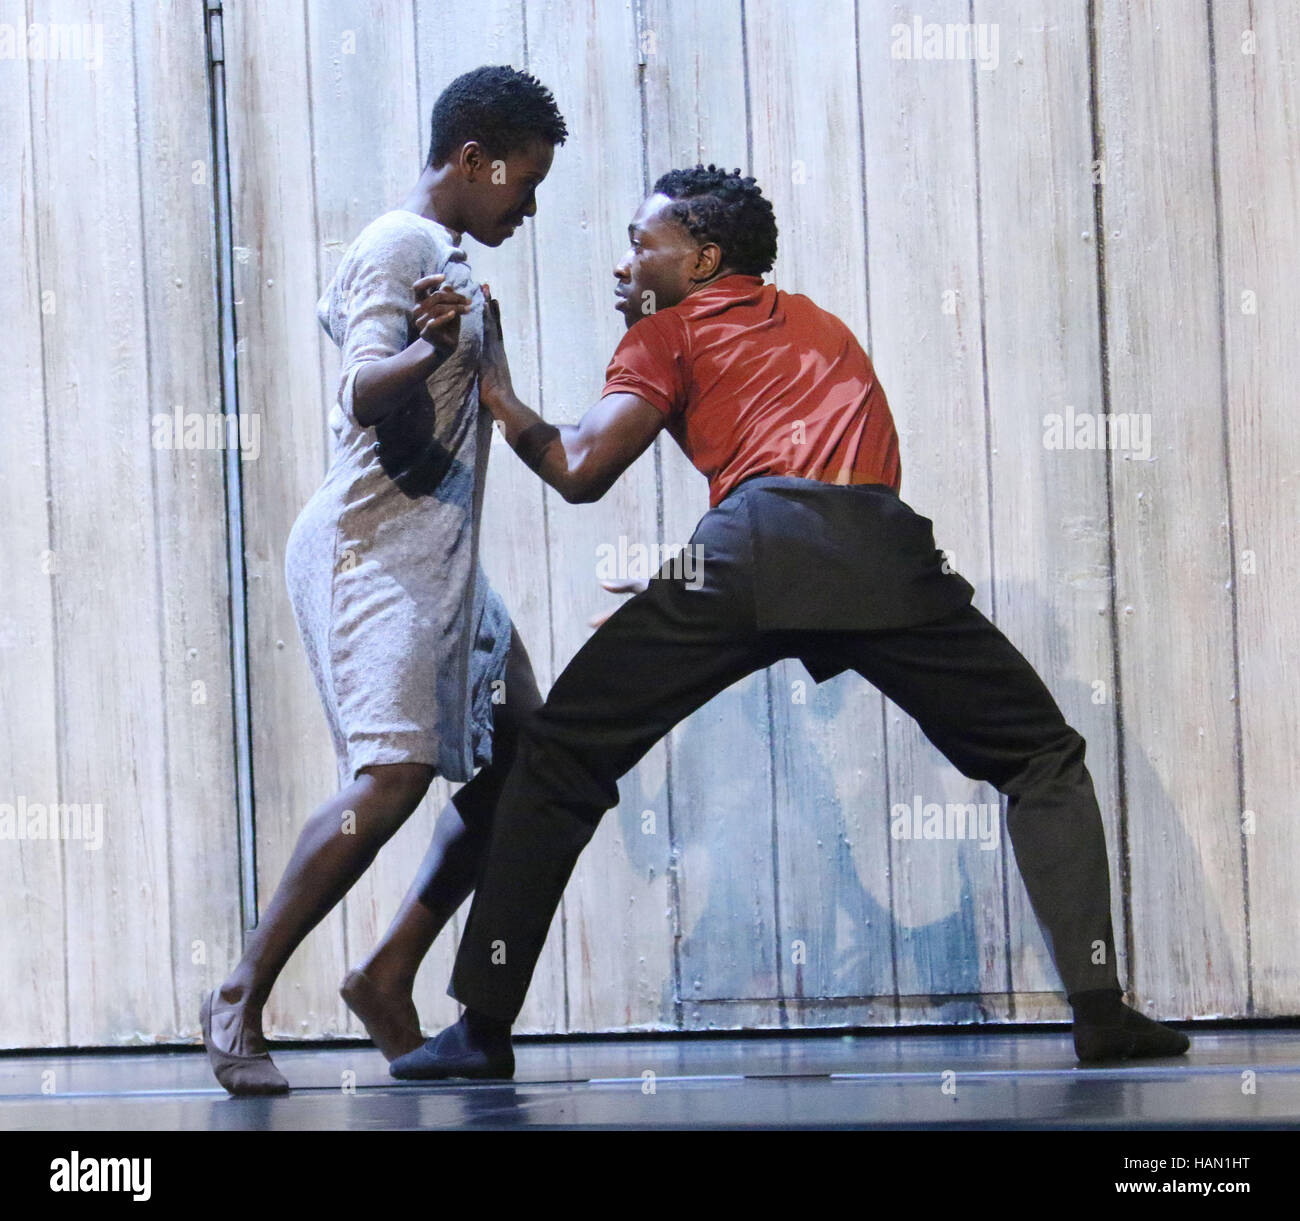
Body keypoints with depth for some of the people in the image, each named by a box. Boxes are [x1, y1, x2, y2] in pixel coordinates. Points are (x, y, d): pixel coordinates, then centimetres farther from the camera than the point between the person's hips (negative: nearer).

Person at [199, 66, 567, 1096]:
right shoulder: (397, 248, -9)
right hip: (376, 547, -11)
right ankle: (243, 999, -14)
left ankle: (390, 977, 6)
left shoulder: (446, 259, 21)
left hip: (441, 552, 11)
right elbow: (365, 393, -25)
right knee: (393, 776, -22)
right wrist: (428, 350, -41)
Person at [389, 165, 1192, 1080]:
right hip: (882, 549, 3)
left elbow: (580, 472, 13)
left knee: (560, 759, 10)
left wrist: (496, 390, 27)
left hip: (754, 542, -3)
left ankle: (483, 1027, 5)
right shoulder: (819, 324, 37)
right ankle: (1099, 1008, 0)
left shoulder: (668, 332, 22)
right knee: (1044, 760, 17)